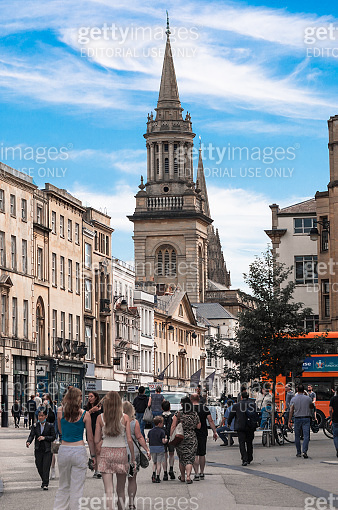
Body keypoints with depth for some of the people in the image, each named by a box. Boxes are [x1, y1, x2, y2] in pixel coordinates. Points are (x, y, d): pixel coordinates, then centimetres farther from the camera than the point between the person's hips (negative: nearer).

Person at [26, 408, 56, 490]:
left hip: (47, 450, -3)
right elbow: (31, 435, -3)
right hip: (38, 450, 3)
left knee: (46, 467, -8)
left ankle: (45, 484, -6)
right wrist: (28, 442, -23)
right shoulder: (35, 425, 6)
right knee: (39, 467, 8)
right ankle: (44, 481, 29)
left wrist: (44, 437, -13)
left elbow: (53, 437, 2)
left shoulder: (50, 426, -1)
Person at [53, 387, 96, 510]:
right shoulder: (84, 414, -5)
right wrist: (93, 455, 10)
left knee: (63, 487, 17)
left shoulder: (60, 411, 0)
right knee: (76, 489, 4)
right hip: (79, 451, -3)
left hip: (64, 450, 3)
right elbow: (90, 438, -1)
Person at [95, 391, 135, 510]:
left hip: (105, 452, -1)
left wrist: (97, 454, 14)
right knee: (120, 489, 15)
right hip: (121, 451, 1)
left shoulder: (100, 418, -2)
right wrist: (133, 457, 5)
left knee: (108, 490, -4)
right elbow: (129, 440, -4)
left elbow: (96, 441, 0)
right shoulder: (124, 417, -2)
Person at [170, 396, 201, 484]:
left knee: (182, 458, 15)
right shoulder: (195, 414, -1)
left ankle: (182, 477, 25)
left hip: (180, 437, 0)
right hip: (192, 438, 0)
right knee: (189, 458, 1)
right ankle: (188, 476, -17)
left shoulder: (178, 414, -7)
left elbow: (173, 427, -8)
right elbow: (199, 426, 3)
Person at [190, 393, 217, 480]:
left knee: (195, 455, -2)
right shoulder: (205, 408, 2)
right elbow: (210, 421, -1)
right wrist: (215, 432, 2)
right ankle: (202, 474, 21)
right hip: (203, 434, 3)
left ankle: (196, 474, -9)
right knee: (202, 454, 15)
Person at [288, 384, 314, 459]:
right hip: (306, 419, -1)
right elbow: (312, 407, 15)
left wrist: (289, 421, -6)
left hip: (297, 419, 1)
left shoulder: (293, 399, -2)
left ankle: (298, 452, 17)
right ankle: (304, 451, -21)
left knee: (297, 436, 12)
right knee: (306, 436, -5)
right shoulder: (308, 398, -2)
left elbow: (291, 411, -7)